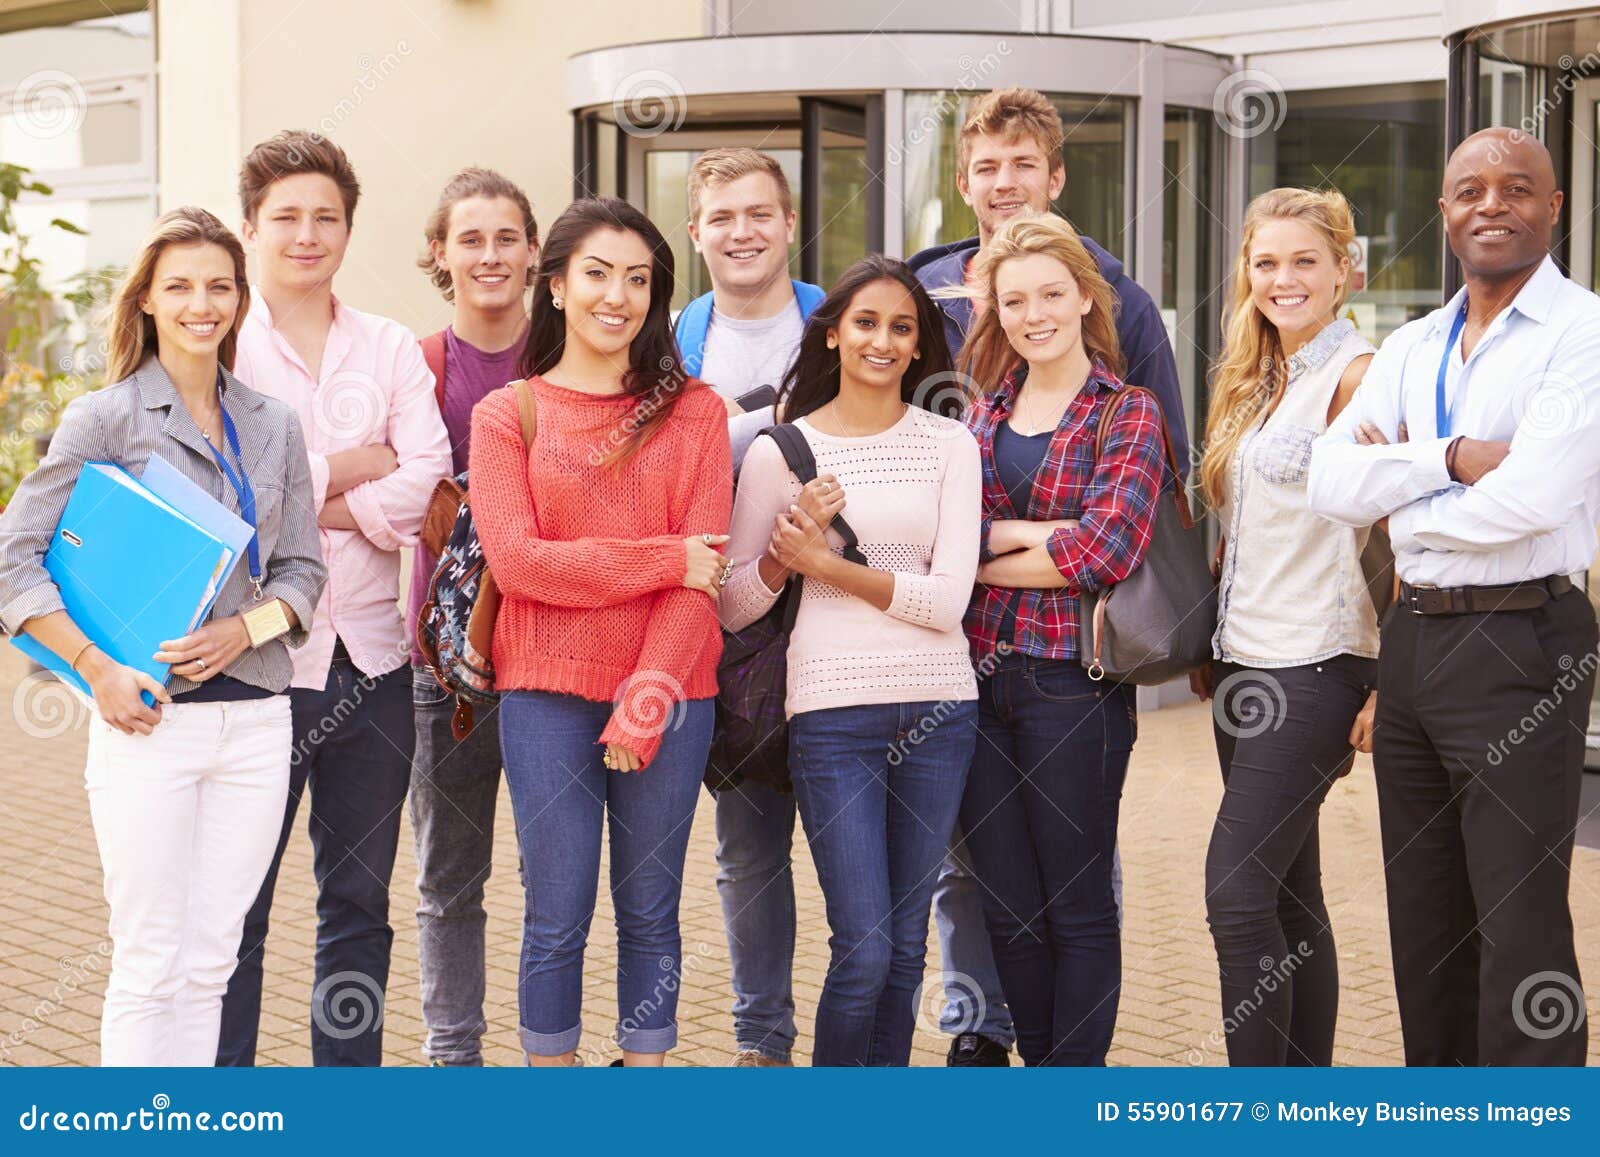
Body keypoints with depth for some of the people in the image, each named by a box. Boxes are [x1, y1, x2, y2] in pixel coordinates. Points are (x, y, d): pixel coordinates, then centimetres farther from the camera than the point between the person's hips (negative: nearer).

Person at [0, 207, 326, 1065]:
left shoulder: (273, 428, 10)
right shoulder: (106, 420, -2)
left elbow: (302, 568, 12)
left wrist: (240, 630, -8)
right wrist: (97, 668, -13)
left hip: (254, 717, 4)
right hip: (147, 717, -4)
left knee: (210, 961, 9)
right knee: (149, 964, -1)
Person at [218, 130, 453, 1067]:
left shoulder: (392, 349, 10)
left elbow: (427, 485, -5)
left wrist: (304, 500, -12)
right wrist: (352, 468, -8)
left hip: (372, 660, 4)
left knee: (360, 902, 13)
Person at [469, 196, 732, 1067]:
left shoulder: (693, 413, 6)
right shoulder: (506, 414, 5)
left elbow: (703, 574, -2)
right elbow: (517, 562, -7)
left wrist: (648, 701, -11)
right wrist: (664, 560, -10)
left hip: (667, 699, 1)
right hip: (548, 697, -1)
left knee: (649, 912, 9)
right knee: (557, 919, 2)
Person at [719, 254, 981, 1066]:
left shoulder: (949, 445, 6)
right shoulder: (781, 449, 3)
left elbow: (949, 598, -5)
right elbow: (731, 609, 3)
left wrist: (829, 565, -12)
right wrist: (792, 542, -13)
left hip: (937, 704, 2)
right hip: (832, 708, -2)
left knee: (906, 947, 8)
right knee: (863, 951, -6)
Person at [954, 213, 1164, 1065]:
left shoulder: (1128, 415, -2)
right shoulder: (980, 409, 12)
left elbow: (1106, 550, -14)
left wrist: (983, 557, -6)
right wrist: (1030, 532, -14)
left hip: (1072, 681, -4)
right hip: (977, 676, 5)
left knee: (1078, 907, 4)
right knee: (1008, 907, 11)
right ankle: (1037, 1065, 24)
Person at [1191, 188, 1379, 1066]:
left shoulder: (1355, 375, -10)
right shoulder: (1257, 381, 15)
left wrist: (1389, 682, -17)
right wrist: (1209, 647, 16)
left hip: (1314, 667, -8)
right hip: (1244, 663, 8)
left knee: (1237, 895, -10)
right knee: (1287, 894, 11)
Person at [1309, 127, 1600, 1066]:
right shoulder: (1410, 350, 13)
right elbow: (1333, 485, 1)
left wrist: (1400, 491, -5)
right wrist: (1452, 457, -13)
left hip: (1520, 643, -7)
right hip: (1414, 638, 7)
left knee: (1519, 926, -4)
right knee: (1424, 914, 15)